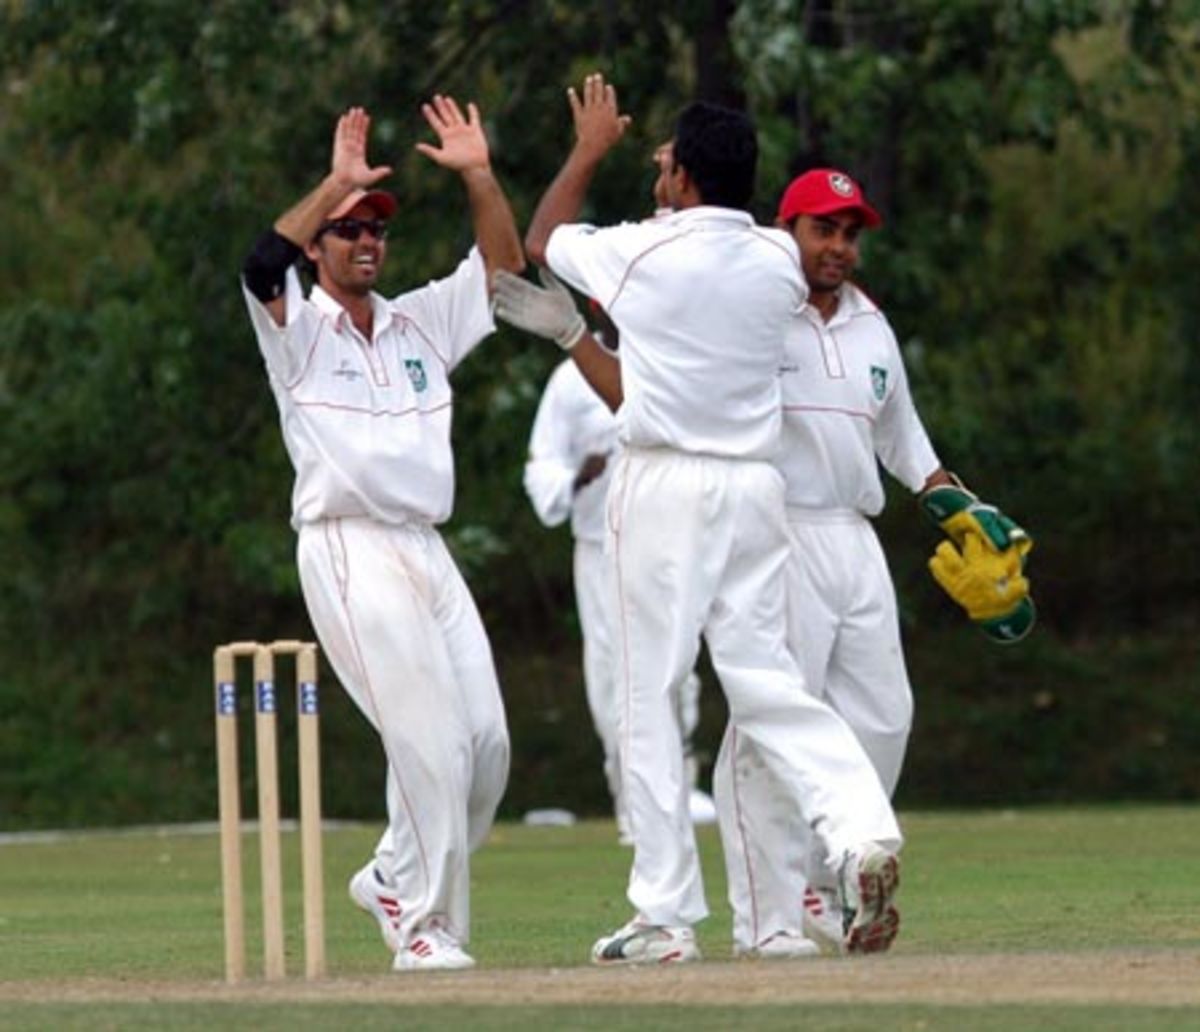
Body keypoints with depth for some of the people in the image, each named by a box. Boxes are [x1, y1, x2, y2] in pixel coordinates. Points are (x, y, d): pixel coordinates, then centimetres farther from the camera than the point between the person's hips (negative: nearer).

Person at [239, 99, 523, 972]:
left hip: (427, 553, 7)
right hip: (348, 551, -6)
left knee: (487, 742, 2)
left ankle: (397, 878, 22)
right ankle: (426, 928, -6)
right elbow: (262, 264, -19)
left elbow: (505, 263, 12)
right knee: (430, 739, -14)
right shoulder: (296, 330, 1)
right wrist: (337, 183, -22)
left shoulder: (421, 321, 18)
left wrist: (478, 174, 0)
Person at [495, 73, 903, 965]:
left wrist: (590, 148, 30)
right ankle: (862, 829, -20)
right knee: (764, 678, 6)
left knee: (651, 692, 1)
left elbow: (542, 238, 17)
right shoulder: (779, 262, 7)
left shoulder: (643, 253, -6)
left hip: (666, 488, -4)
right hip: (757, 487, 4)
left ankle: (666, 916, -1)